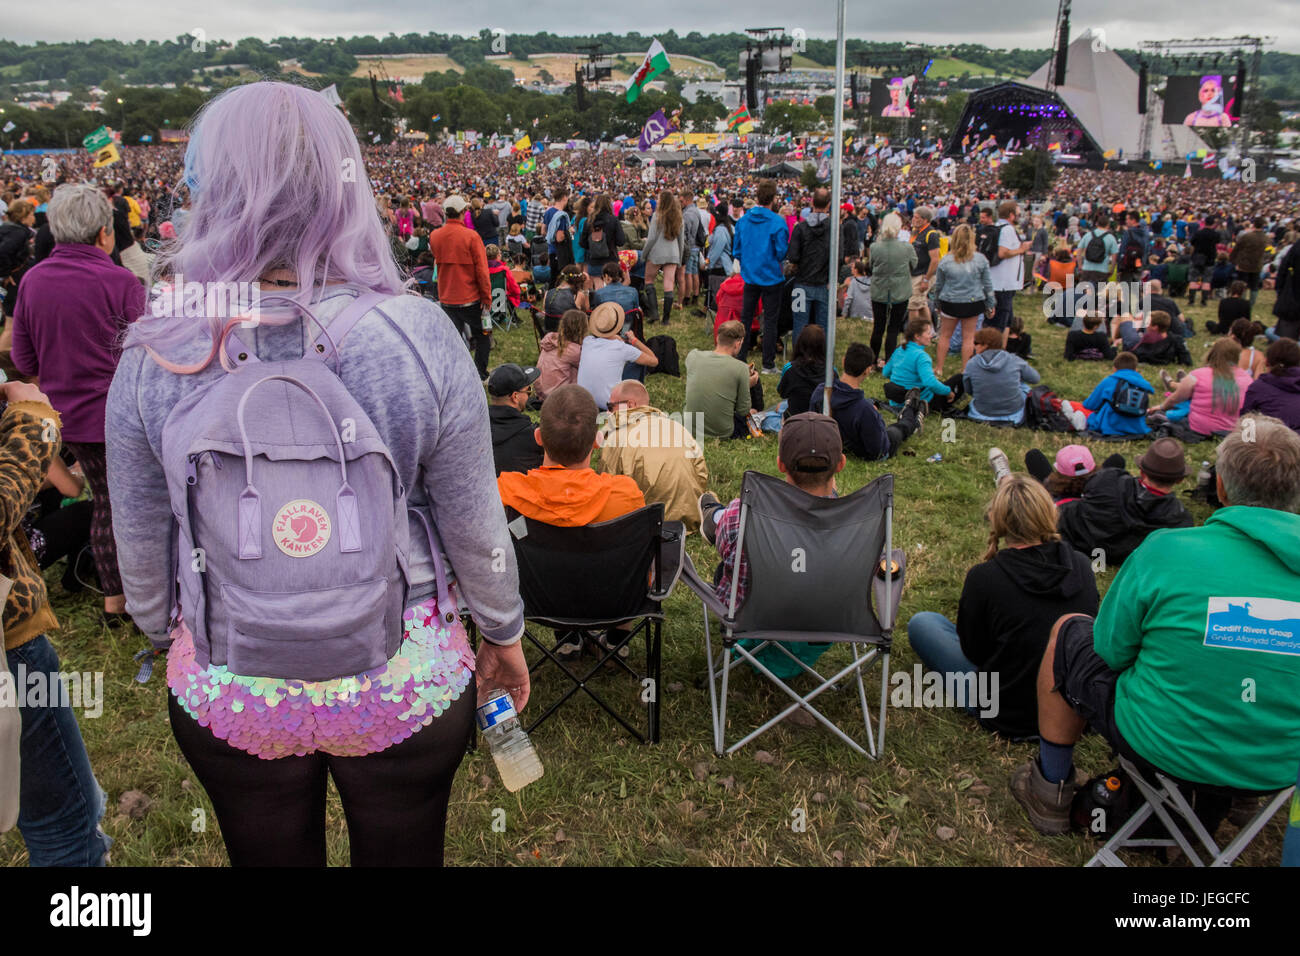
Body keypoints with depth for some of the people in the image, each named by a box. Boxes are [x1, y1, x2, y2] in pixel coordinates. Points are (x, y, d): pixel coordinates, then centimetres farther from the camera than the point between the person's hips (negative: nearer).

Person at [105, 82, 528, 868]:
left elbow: (140, 538, -2)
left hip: (228, 689, 1)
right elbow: (475, 524, -12)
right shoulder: (421, 333, -20)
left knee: (268, 856, 27)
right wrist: (504, 632, 7)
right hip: (402, 684, -1)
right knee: (403, 855, 25)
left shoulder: (155, 354, -15)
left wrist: (164, 637, 18)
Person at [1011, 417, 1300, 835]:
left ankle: (1051, 791, 29)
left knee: (1069, 632, 17)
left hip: (1165, 748, -4)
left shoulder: (1168, 551, -19)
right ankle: (1208, 812, 44)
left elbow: (1111, 650, -8)